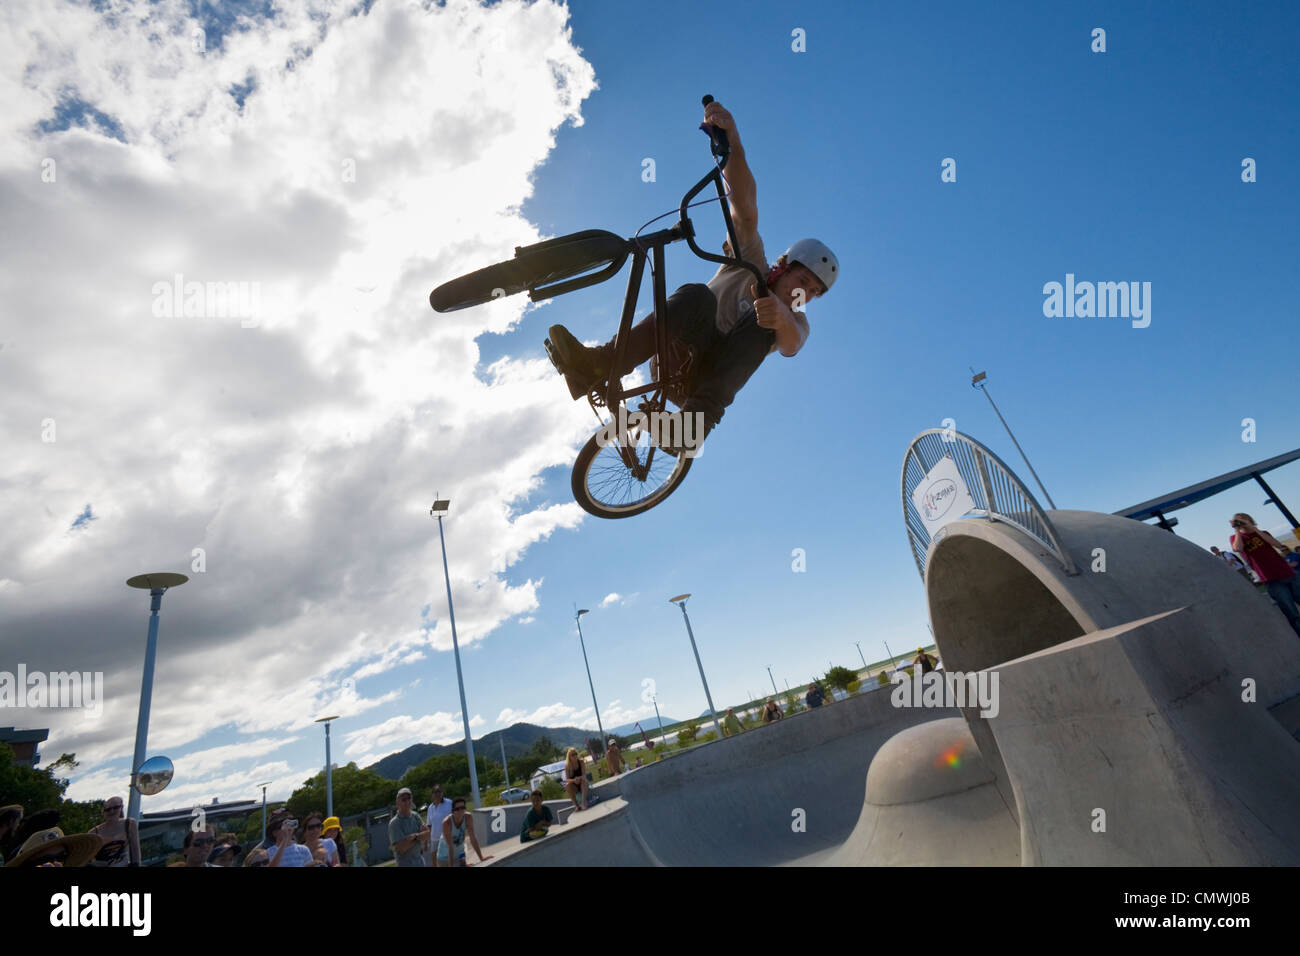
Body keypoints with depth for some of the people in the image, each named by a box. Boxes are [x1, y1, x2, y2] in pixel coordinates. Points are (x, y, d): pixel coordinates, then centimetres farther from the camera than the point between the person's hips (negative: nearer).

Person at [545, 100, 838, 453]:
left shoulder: (794, 323, 9)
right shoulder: (750, 263, 9)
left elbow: (790, 344, -18)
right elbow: (745, 209, -10)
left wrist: (781, 316, -43)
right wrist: (732, 142, -26)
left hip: (710, 378, 1)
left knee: (760, 323, -26)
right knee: (697, 295, -31)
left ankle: (699, 415, -44)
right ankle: (595, 366, -47)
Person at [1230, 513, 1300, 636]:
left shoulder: (1262, 533, 15)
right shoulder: (1235, 538, 4)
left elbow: (1277, 545, -6)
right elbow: (1238, 548, -19)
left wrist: (1253, 528, -11)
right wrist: (1237, 530, -9)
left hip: (1288, 574, 4)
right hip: (1272, 581, -4)